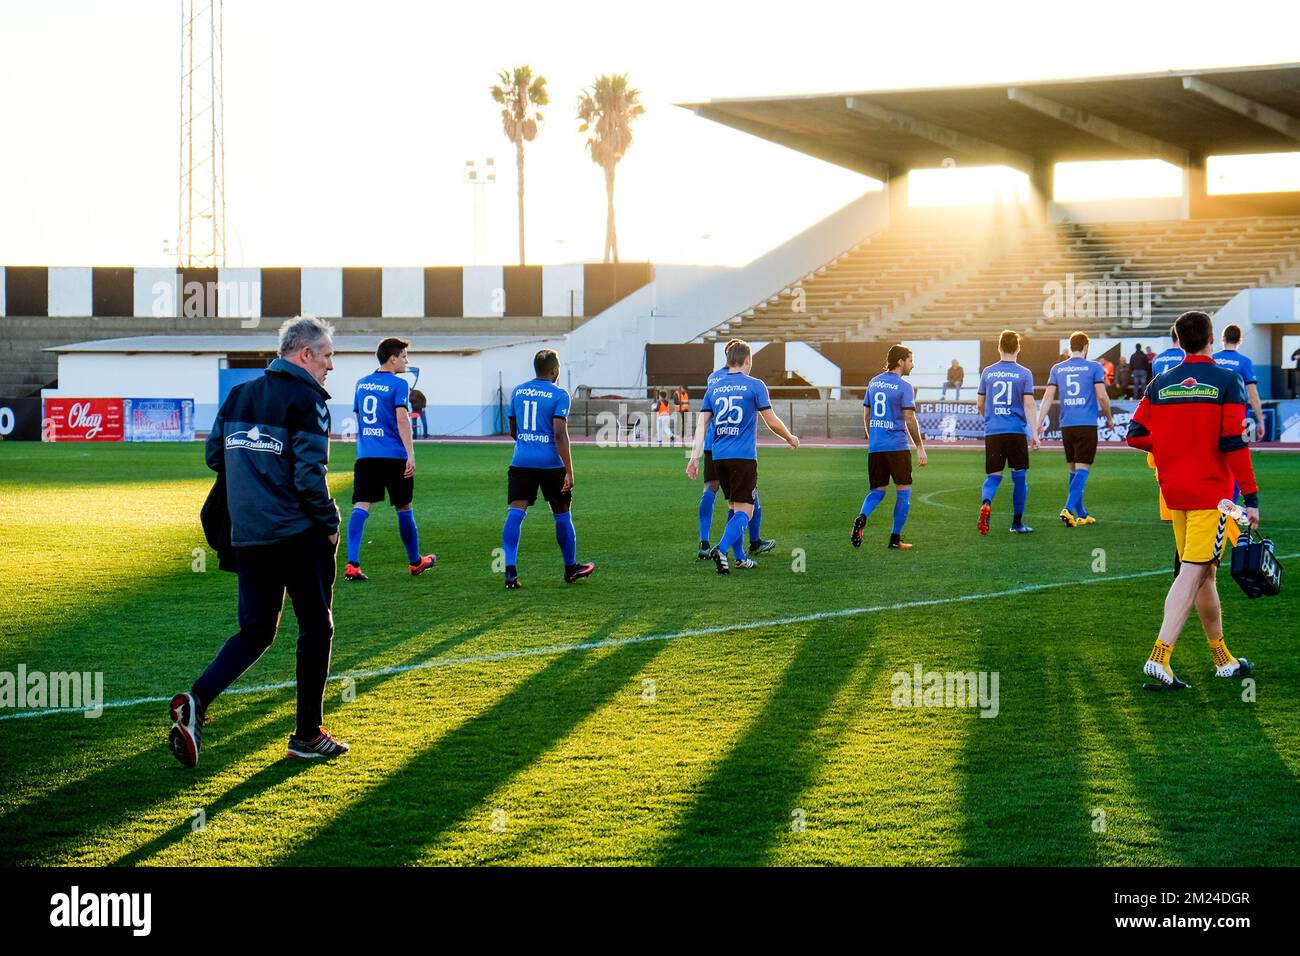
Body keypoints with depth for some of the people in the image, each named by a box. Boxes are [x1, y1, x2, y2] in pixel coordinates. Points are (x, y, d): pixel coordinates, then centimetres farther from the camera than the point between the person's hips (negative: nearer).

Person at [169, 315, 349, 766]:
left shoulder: (238, 395, 11)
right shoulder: (306, 400, -11)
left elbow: (214, 457, 15)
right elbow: (309, 475, -18)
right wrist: (330, 522, -7)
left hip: (248, 538, 7)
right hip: (300, 538, -7)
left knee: (255, 631, 13)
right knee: (316, 629, 9)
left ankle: (195, 701, -9)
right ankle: (308, 735, 13)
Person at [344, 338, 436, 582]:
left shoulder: (362, 384, 13)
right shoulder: (398, 385, -6)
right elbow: (402, 419, -16)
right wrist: (410, 454, -20)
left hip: (365, 457, 4)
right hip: (394, 456, -4)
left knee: (361, 507, -5)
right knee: (404, 508, 11)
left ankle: (352, 564, -20)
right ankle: (415, 562, 27)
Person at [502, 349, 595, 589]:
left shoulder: (517, 392, 10)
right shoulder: (559, 395, -6)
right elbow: (560, 434, -14)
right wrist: (569, 471, -13)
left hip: (521, 461, 3)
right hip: (550, 462, -3)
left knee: (515, 512, -5)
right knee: (562, 514, 13)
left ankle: (510, 570, -20)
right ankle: (571, 569, 26)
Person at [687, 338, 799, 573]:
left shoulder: (714, 388, 11)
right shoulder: (755, 386, -2)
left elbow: (702, 425, 6)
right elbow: (773, 422, 0)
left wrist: (694, 457, 5)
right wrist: (790, 439, 17)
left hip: (719, 457, 5)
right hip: (744, 457, -5)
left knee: (735, 507, 19)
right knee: (744, 510, -6)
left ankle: (739, 557, 22)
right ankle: (721, 549, -27)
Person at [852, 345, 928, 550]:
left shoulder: (873, 382, 10)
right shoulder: (904, 386, -9)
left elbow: (866, 415, 15)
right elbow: (910, 420, -11)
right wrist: (920, 448, -5)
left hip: (875, 447, 6)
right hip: (897, 446, -6)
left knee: (878, 490, 14)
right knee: (903, 492, 6)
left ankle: (862, 518, -15)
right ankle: (895, 538, 4)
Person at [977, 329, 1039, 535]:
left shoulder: (987, 372, 6)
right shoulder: (1024, 373, -2)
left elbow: (979, 404, 12)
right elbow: (1029, 404, -9)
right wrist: (1034, 432, -10)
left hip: (992, 433, 2)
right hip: (1016, 431, -2)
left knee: (993, 476, 4)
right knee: (1019, 477, 11)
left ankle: (985, 503, -28)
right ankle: (1017, 523, 15)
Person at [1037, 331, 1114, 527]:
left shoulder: (1057, 369, 9)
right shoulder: (1094, 367, -1)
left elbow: (1048, 396, 2)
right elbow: (1102, 396, -5)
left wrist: (1040, 423, 2)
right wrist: (1109, 419, 9)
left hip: (1066, 426, 4)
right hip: (1087, 425, -4)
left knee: (1074, 470, 13)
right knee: (1082, 470, -6)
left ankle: (1081, 514, 18)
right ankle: (1068, 509, -23)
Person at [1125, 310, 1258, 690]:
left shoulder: (1161, 383, 5)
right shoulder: (1227, 381, -8)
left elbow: (1136, 435, 3)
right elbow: (1233, 442, -14)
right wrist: (1252, 497, -11)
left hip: (1174, 491, 5)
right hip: (1212, 493, -5)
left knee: (1203, 572, 15)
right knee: (1193, 573, -8)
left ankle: (1223, 658, 25)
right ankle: (1159, 656, -21)